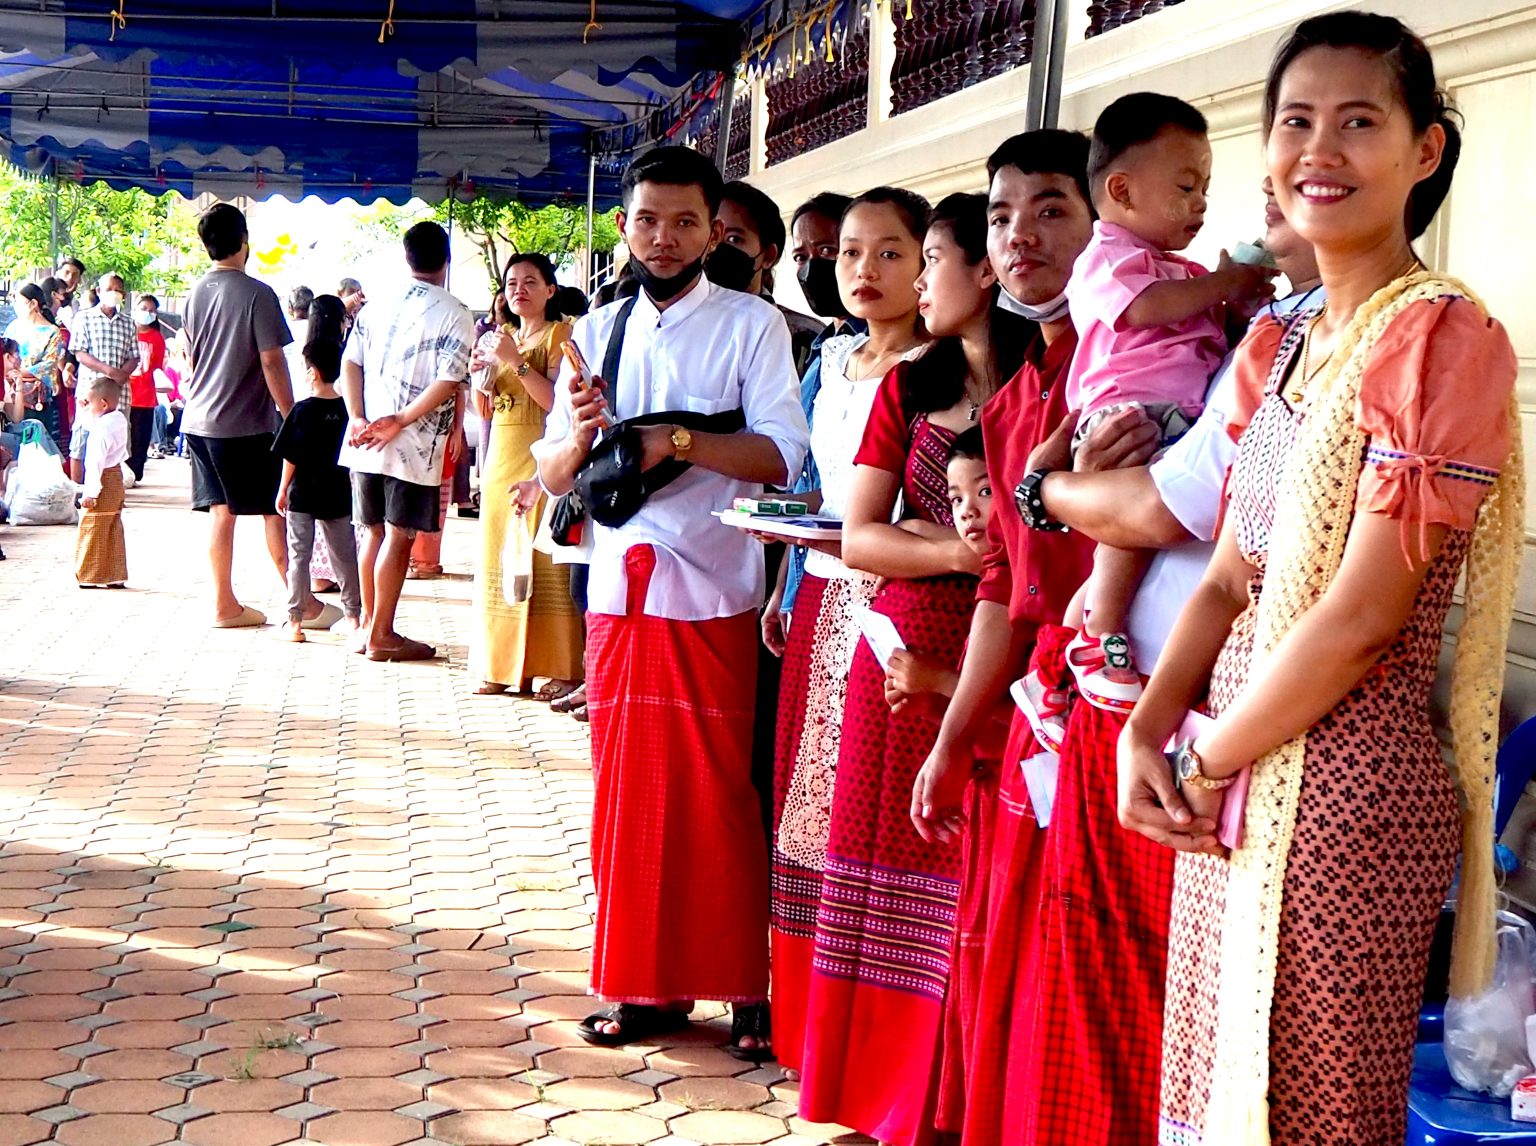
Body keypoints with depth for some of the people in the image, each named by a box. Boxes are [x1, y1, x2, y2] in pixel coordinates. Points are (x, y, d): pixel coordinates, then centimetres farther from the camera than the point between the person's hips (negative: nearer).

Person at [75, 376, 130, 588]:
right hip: (116, 477, 9)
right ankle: (116, 575, 15)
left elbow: (96, 462, -22)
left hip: (103, 482, -9)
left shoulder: (101, 428, -20)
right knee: (114, 532, 12)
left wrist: (90, 491, -22)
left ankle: (91, 577, 2)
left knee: (92, 531, -2)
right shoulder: (120, 420, 7)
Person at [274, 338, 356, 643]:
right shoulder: (346, 409, -1)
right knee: (345, 556, 11)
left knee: (298, 556, 3)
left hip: (303, 495, -3)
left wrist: (282, 491, 0)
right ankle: (352, 616, 14)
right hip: (338, 495, 4)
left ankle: (295, 621, 3)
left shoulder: (302, 411, -13)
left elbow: (290, 457, -10)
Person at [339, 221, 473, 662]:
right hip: (415, 445, -5)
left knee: (374, 531, 15)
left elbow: (350, 362, 5)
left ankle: (368, 624, 23)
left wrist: (358, 419, -1)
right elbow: (448, 383, -16)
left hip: (366, 441, 5)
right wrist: (400, 422, -14)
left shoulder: (378, 307, 11)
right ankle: (381, 636, 3)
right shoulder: (455, 315, -5)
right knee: (399, 536, 0)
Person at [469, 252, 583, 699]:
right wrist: (482, 371, 0)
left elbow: (558, 401, -15)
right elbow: (485, 410, 18)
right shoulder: (504, 337, 18)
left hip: (541, 461, -7)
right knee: (499, 562, 6)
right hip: (501, 459, 7)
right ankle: (504, 666, 12)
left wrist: (517, 362, -18)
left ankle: (561, 670, -6)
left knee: (544, 562, -9)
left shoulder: (560, 334, -2)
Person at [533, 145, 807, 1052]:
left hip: (714, 595, -4)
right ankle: (648, 983, 19)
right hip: (621, 591, 4)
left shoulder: (751, 324, 1)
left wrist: (676, 439, -20)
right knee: (631, 790, 8)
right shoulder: (599, 332, 14)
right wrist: (582, 432, -10)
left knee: (723, 795, -1)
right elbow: (554, 474, 11)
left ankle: (749, 983, 12)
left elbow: (782, 453, -11)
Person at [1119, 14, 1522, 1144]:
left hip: (1347, 785, -7)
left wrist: (1208, 762, -11)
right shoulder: (1280, 344, 12)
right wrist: (1147, 735, -3)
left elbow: (1363, 613, -18)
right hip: (1233, 786, 8)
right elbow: (1230, 579, 11)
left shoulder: (1445, 336, -13)